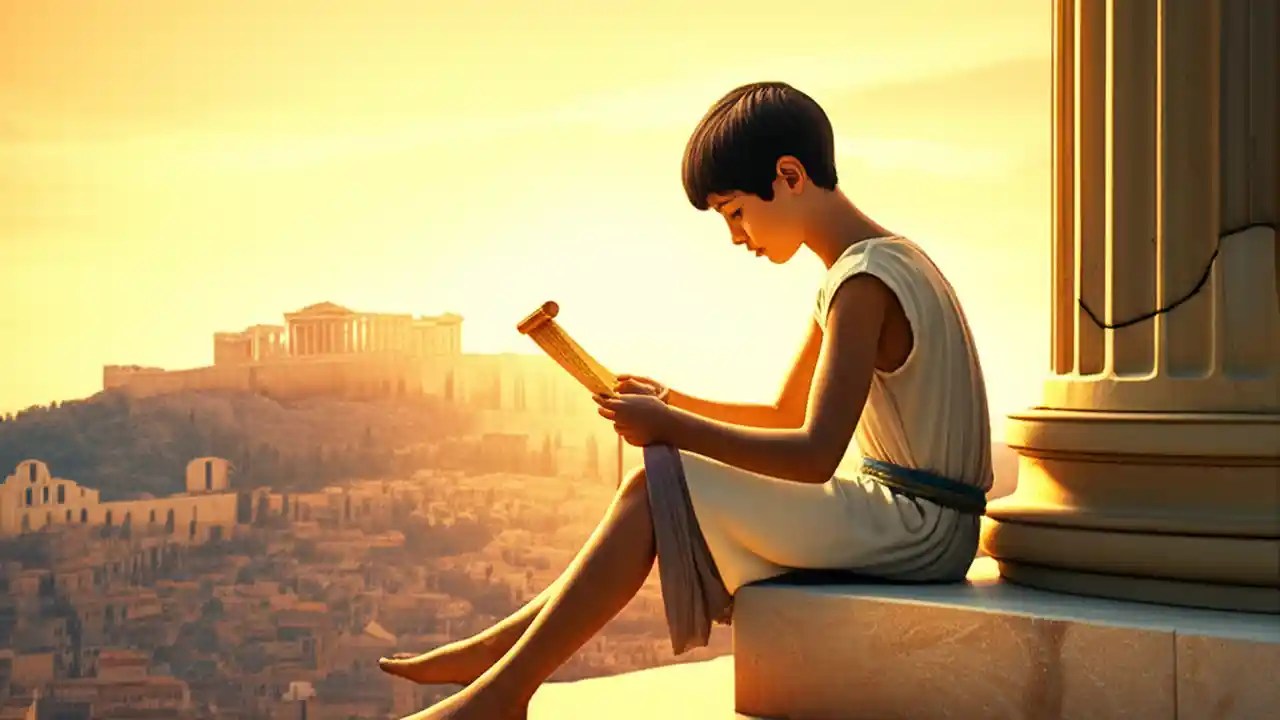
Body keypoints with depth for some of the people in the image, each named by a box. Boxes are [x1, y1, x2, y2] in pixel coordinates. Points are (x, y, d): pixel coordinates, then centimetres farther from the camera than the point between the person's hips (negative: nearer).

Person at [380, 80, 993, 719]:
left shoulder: (863, 282, -18)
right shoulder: (882, 264, 15)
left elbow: (814, 455, -24)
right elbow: (786, 415, 21)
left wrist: (670, 428, -17)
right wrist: (671, 402, 8)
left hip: (916, 528, -10)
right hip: (912, 523, 10)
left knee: (655, 490, -15)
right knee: (659, 499, 8)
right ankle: (498, 649, 11)